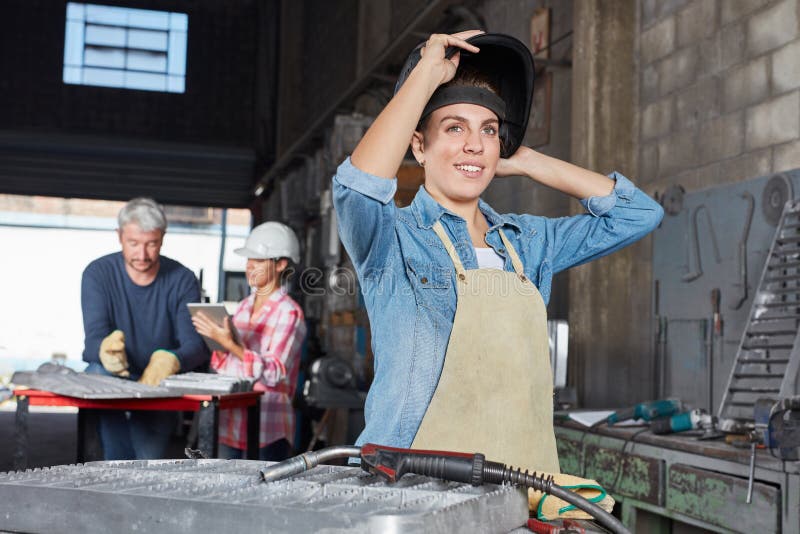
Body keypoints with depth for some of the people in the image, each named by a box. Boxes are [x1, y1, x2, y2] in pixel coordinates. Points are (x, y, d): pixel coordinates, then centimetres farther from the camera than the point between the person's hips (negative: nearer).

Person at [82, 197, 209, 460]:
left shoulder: (183, 280, -4)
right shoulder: (98, 273, -4)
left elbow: (196, 345, -14)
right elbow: (94, 337, -16)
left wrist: (171, 361, -39)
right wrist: (105, 349, -43)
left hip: (159, 384, 0)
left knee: (148, 455, -26)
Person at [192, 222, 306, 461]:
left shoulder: (290, 313, -8)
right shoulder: (244, 306, 12)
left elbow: (274, 374, -18)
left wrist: (229, 344, -25)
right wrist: (215, 341, -2)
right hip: (231, 423, 6)